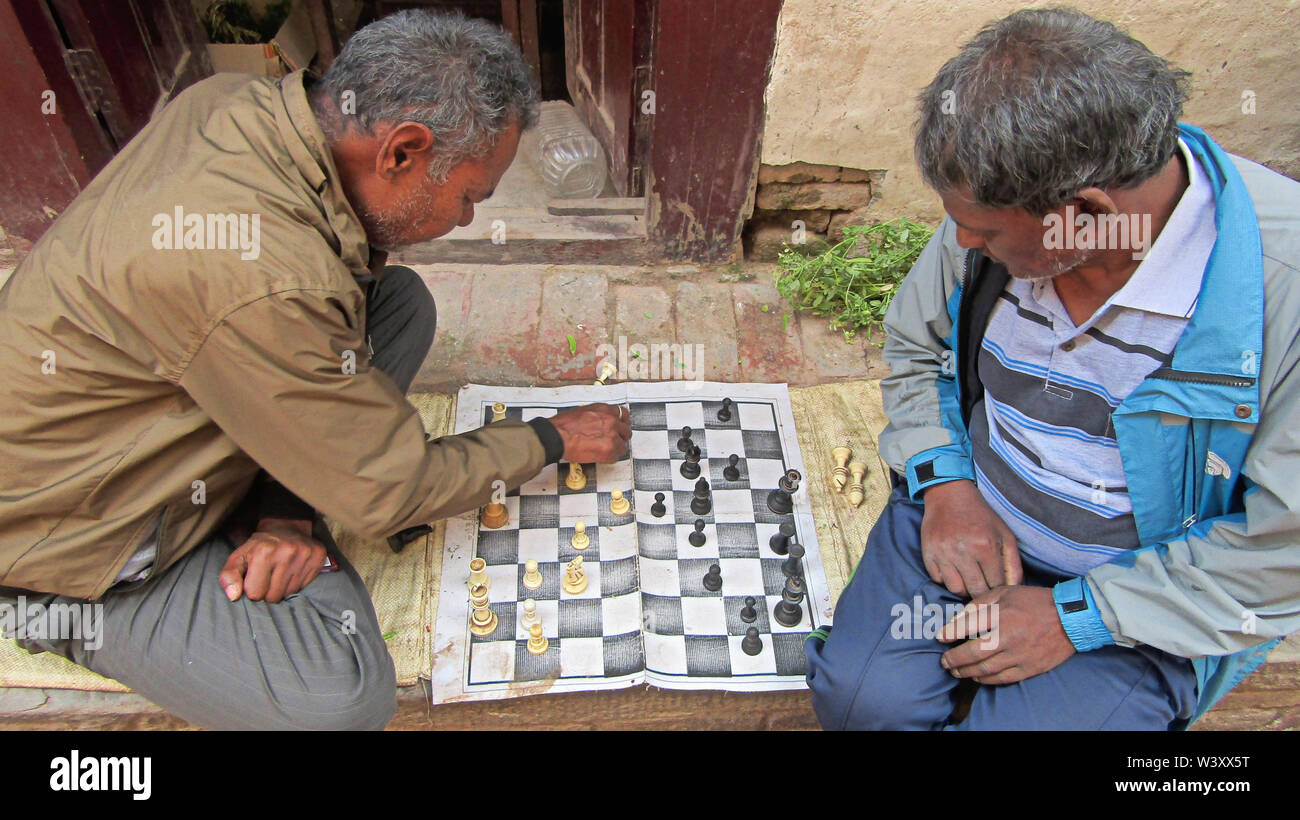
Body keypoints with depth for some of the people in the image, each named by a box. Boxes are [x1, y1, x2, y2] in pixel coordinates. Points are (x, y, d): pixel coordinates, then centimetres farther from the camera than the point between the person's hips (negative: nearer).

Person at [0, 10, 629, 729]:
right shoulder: (255, 276, -38)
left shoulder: (242, 100, -12)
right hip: (69, 545, -7)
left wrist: (285, 510, -11)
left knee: (398, 298, -4)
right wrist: (555, 439, -10)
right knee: (344, 694, -25)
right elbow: (386, 493, -25)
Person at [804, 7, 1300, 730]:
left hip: (1151, 597, -2)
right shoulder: (998, 214, -11)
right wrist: (946, 485, -9)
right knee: (858, 695, -14)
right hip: (968, 513, 3)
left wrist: (1075, 617, -18)